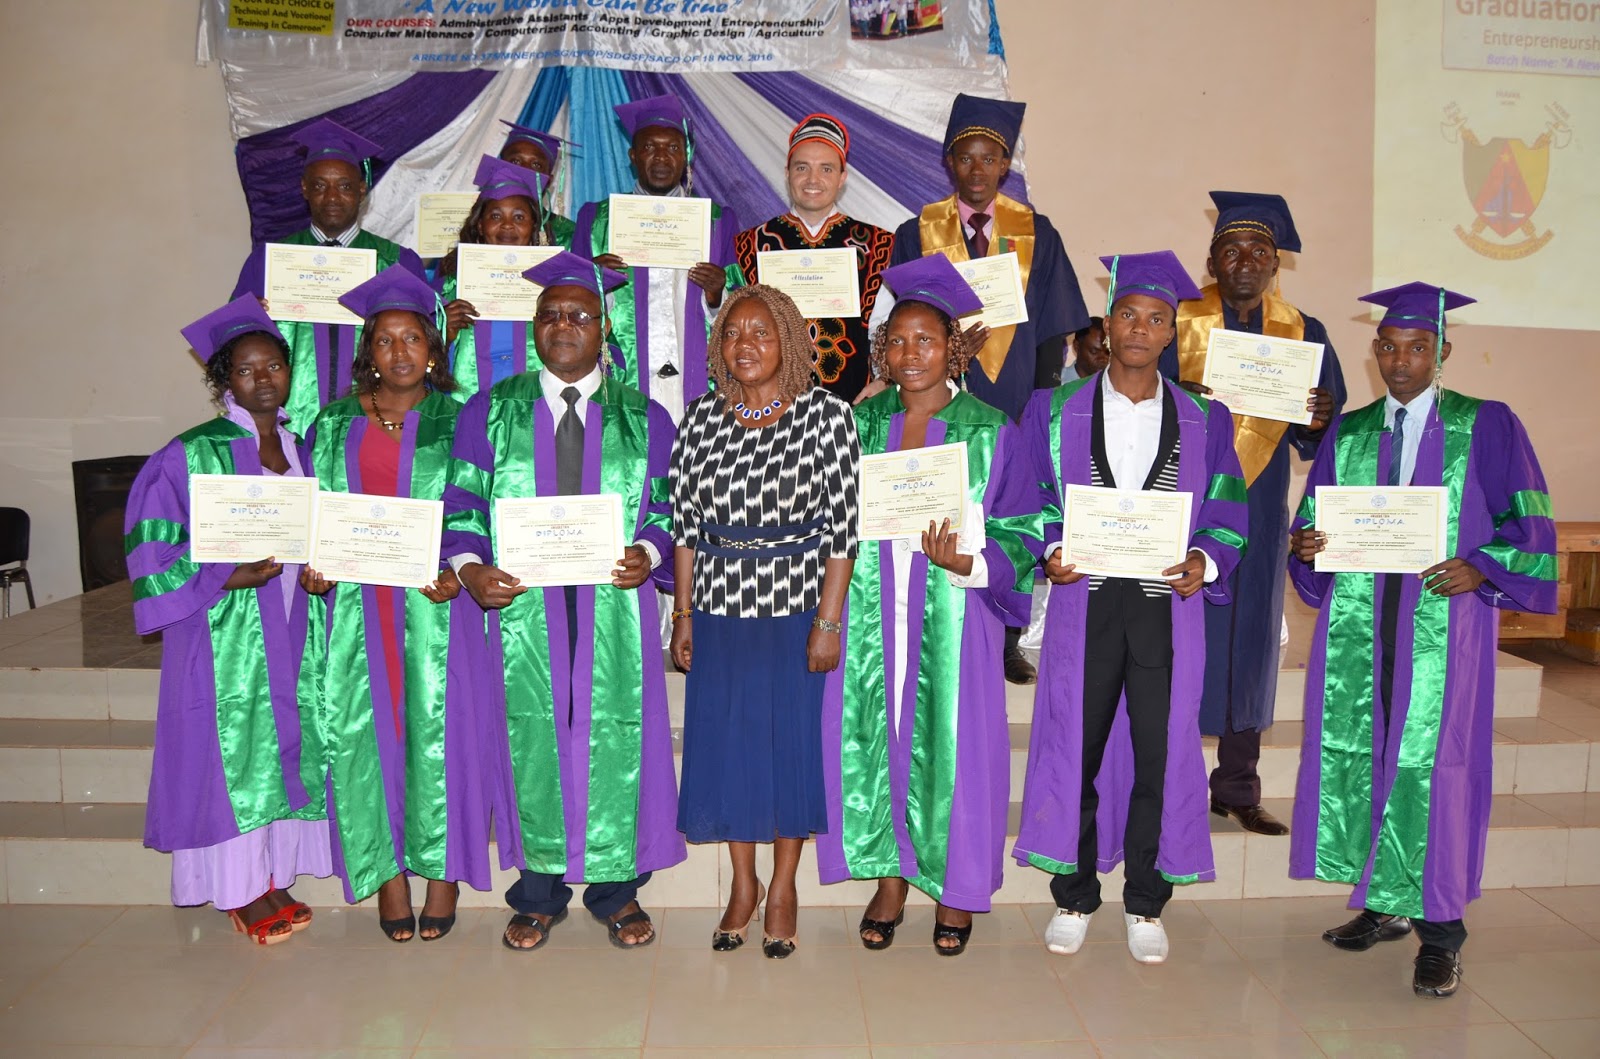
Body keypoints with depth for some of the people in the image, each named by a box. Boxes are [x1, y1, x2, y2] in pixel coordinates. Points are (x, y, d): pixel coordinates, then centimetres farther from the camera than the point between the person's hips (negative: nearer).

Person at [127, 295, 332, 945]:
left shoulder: (299, 448, 10)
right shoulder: (192, 455, -8)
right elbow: (153, 549, -8)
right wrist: (229, 577, -19)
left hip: (288, 629, 6)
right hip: (225, 634, -5)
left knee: (284, 744, 9)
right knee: (231, 750, -1)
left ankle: (272, 874, 21)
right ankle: (238, 889, 13)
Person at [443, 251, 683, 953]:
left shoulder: (644, 418, 8)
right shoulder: (489, 412, 8)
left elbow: (669, 509, 5)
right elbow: (463, 506, 4)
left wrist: (646, 554, -15)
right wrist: (470, 568, -14)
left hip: (615, 606, 0)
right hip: (522, 605, 0)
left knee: (614, 737, 4)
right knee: (533, 737, 5)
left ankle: (617, 889, 20)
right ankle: (539, 893, 21)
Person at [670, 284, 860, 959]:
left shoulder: (826, 414, -5)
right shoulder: (702, 418, 4)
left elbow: (841, 529, -6)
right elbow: (685, 524, 7)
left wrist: (828, 622, -10)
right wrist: (682, 616, 4)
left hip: (798, 605, -3)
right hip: (718, 606, 3)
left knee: (795, 739, 6)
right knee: (724, 739, 8)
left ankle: (783, 887, 25)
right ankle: (742, 884, 27)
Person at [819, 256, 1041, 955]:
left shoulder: (990, 430, -3)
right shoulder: (862, 422, 7)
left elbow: (1023, 533, -3)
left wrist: (963, 559, -21)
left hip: (953, 615, -3)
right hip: (872, 615, 3)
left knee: (952, 741, 3)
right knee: (875, 735, 7)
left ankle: (955, 888, 22)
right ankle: (891, 877, 25)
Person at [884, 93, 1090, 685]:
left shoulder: (1036, 235, 7)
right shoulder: (918, 235, 5)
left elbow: (1053, 327, 5)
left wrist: (1042, 399, -5)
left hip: (1015, 397, 1)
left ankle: (1005, 644, 17)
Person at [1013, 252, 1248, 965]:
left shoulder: (1205, 421, 7)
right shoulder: (1055, 411, 6)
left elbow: (1226, 514, 8)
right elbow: (1031, 502, 7)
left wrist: (1204, 561, -11)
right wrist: (1049, 551, -11)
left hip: (1167, 606, 1)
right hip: (1083, 603, 0)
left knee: (1160, 753, 4)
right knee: (1075, 746, 4)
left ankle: (1145, 905, 22)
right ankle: (1075, 899, 22)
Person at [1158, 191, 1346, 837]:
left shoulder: (1303, 334, 9)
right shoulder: (1176, 321, 0)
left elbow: (1319, 437, 7)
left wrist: (1320, 418, -16)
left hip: (1259, 511, 3)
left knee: (1248, 639, 7)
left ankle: (1237, 789, 19)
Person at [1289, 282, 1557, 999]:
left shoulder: (1486, 427, 4)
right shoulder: (1346, 433, 13)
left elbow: (1528, 524, 1)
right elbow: (1313, 521, 13)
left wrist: (1479, 568, -16)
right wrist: (1304, 544, -9)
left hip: (1444, 623, -3)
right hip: (1357, 624, 4)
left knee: (1434, 766, -6)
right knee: (1357, 755, 5)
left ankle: (1439, 932, 6)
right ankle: (1384, 906, 22)